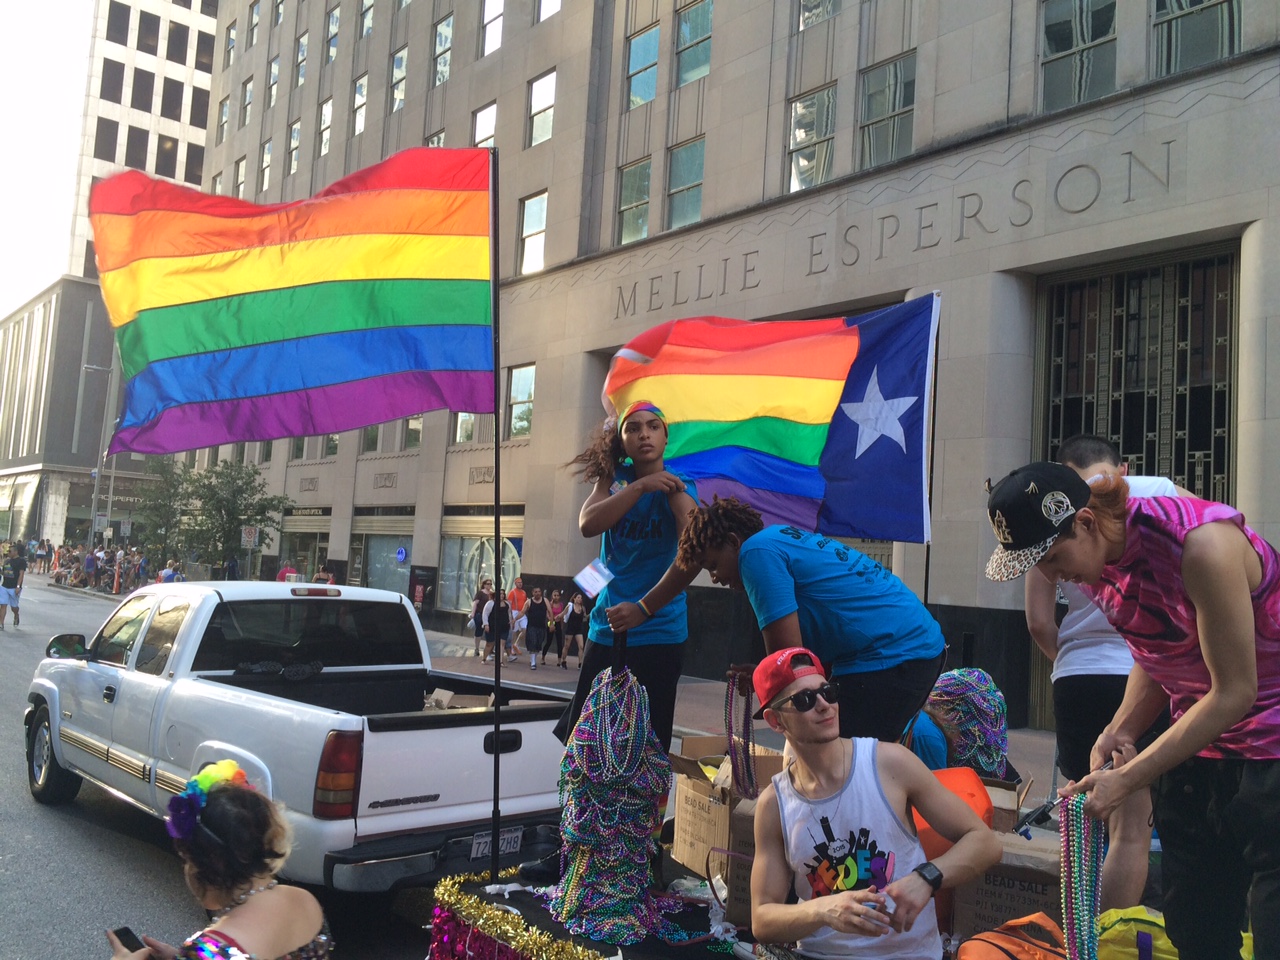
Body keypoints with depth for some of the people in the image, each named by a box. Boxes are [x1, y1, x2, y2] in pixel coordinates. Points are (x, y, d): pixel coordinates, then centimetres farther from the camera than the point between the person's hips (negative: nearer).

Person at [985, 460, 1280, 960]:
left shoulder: (1200, 544, -26)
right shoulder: (1094, 559, -3)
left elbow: (1235, 691, -22)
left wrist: (1126, 779, -21)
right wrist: (1121, 729, -8)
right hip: (1197, 739, 7)